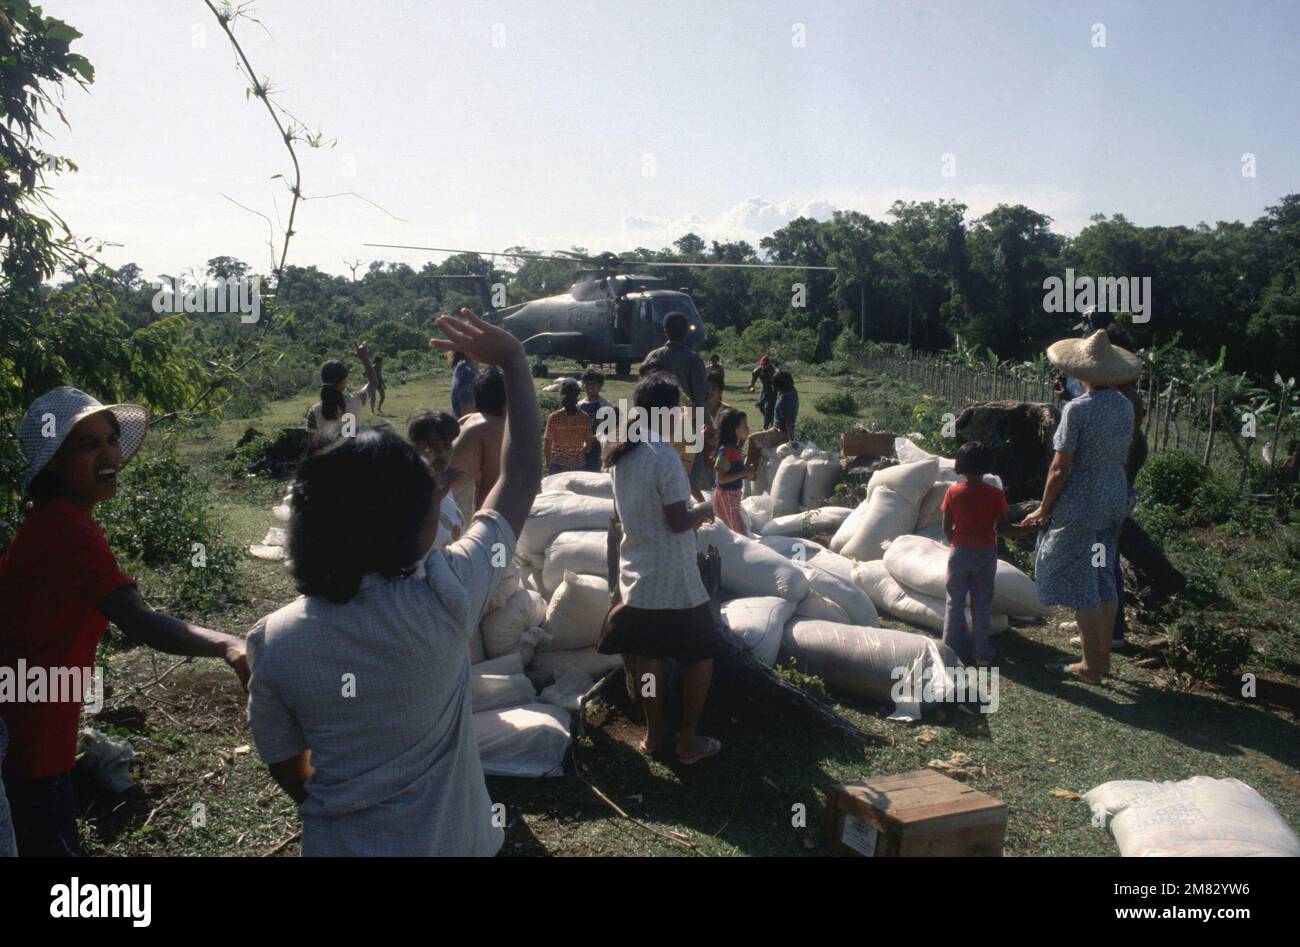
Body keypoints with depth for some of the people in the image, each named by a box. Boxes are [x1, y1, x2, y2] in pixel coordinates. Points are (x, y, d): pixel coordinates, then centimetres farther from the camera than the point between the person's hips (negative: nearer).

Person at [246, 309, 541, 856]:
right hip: (451, 839, -1)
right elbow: (522, 476, -18)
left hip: (338, 843, 2)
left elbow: (284, 764, -2)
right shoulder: (441, 600, -28)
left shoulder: (272, 640, -18)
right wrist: (513, 360, -10)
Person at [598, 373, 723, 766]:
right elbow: (678, 522, -19)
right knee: (700, 655, 8)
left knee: (648, 654, 16)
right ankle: (689, 740, 12)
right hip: (672, 577, -7)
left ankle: (655, 733, 26)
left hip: (635, 571, 7)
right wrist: (703, 512, 1)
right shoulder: (664, 456, -20)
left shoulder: (621, 454, 4)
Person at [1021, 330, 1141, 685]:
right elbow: (1125, 456, 12)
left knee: (1080, 582, 2)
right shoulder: (1125, 406, 3)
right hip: (1116, 499, 8)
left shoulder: (1077, 409, -19)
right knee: (1104, 576, 16)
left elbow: (1060, 467, -18)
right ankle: (1103, 657, 26)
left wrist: (1043, 509, -8)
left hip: (1080, 502, -7)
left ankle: (1090, 666, 8)